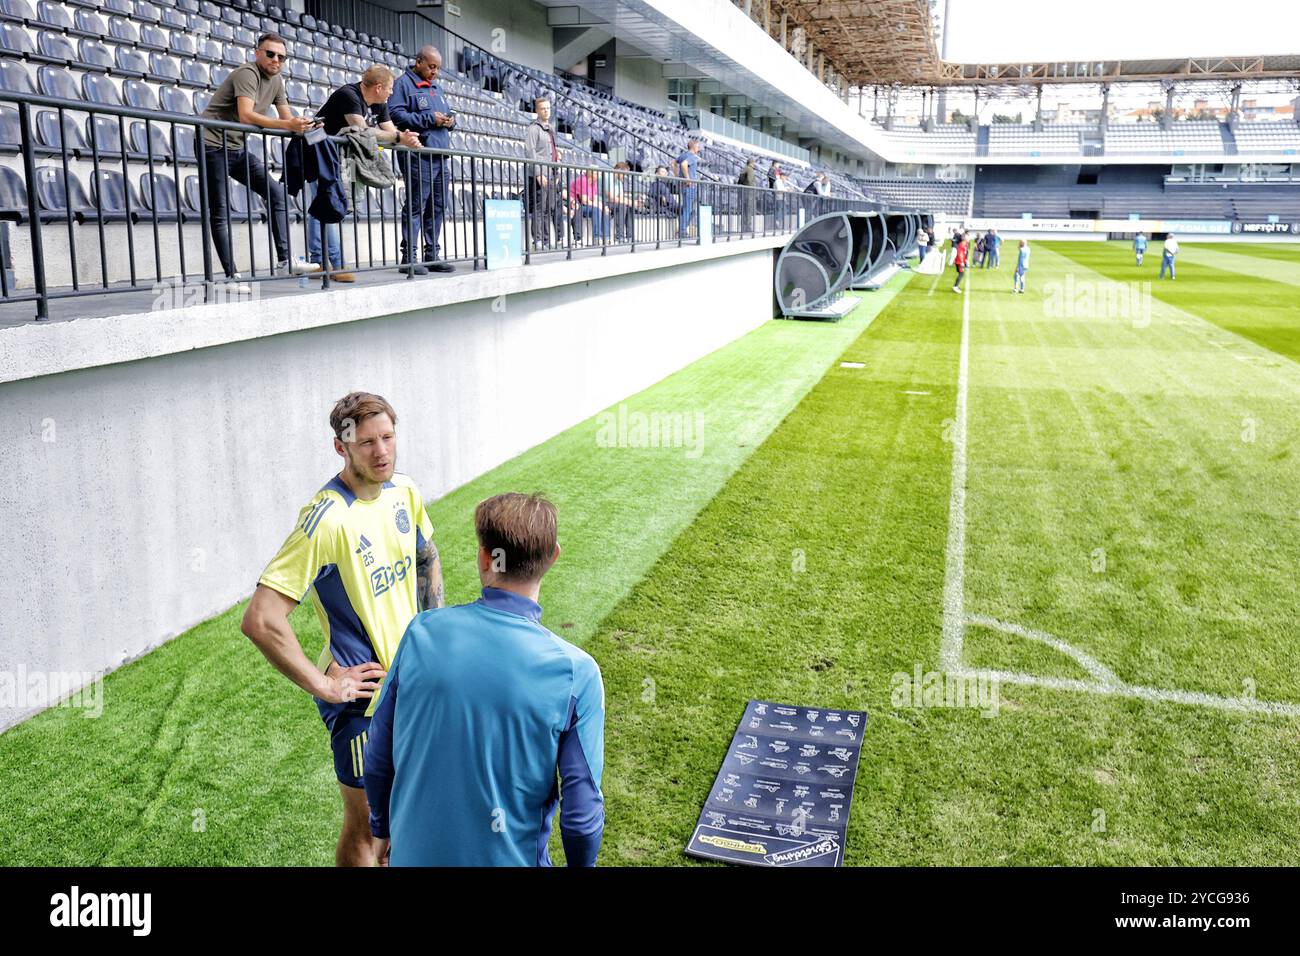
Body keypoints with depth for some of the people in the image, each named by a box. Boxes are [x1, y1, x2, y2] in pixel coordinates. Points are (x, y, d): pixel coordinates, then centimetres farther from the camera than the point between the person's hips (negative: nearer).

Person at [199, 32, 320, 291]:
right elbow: (245, 115, -32)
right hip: (214, 146, -9)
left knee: (277, 193, 1)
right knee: (220, 212, -6)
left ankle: (284, 260, 1)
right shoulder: (247, 73, -17)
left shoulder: (276, 80, 9)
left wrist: (302, 125, -11)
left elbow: (287, 117, 11)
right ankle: (231, 276, -5)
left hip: (237, 148, 9)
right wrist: (287, 125, -40)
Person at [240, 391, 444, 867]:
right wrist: (323, 685, -22)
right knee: (365, 824, 10)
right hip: (363, 693, -7)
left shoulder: (404, 491, -3)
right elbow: (260, 621, -29)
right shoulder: (327, 518, -25)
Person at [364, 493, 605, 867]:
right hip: (507, 857, -2)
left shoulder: (422, 632, -15)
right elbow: (581, 814, -16)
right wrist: (581, 864, 3)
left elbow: (378, 760, -4)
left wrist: (384, 829, 14)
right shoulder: (575, 672, -22)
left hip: (413, 850, 2)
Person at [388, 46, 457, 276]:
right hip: (419, 156, -8)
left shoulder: (436, 87, 23)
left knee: (437, 206, 8)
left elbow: (447, 113, 32)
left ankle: (431, 255, 15)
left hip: (440, 156, 8)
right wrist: (429, 119, -16)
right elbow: (395, 114, -13)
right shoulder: (403, 84, -2)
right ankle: (409, 257, -7)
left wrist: (450, 120, 6)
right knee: (416, 206, -9)